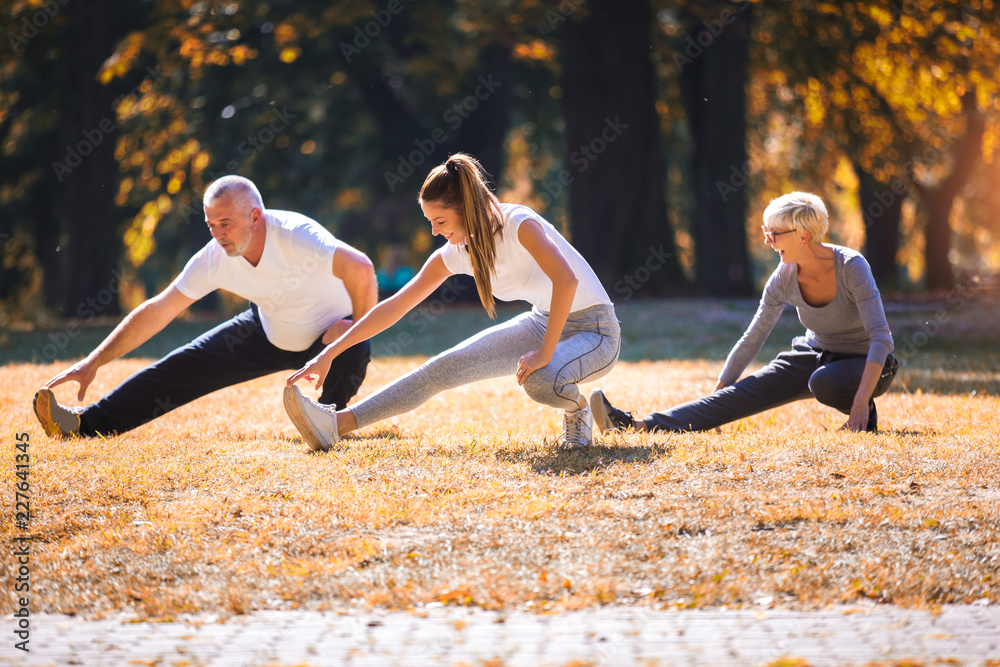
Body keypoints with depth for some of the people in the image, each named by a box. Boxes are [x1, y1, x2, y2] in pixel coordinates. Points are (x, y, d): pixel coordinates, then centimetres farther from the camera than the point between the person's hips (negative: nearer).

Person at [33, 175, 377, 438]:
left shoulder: (295, 235, -36)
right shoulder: (214, 260, -19)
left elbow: (361, 269, -48)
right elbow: (156, 312, -13)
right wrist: (92, 363, -14)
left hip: (329, 333, -4)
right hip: (270, 332, 4)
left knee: (352, 353, -37)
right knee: (183, 368, -4)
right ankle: (89, 423, 2)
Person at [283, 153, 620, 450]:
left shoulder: (518, 224, -24)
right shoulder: (456, 253, -3)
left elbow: (567, 280, -37)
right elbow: (395, 306, 0)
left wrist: (545, 354, -37)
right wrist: (328, 354, -4)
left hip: (594, 329, -7)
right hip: (542, 322, 7)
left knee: (539, 381, -37)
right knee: (447, 366, -7)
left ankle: (578, 410, -3)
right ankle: (338, 423, -11)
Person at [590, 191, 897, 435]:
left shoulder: (851, 266, -25)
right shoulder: (784, 277, -10)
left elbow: (881, 338, -29)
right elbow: (751, 340, -1)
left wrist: (861, 401, -39)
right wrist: (718, 391, -2)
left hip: (863, 364, -4)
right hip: (814, 355, 4)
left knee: (823, 382, -40)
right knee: (746, 393, -17)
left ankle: (865, 416, -9)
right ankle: (644, 425, -31)